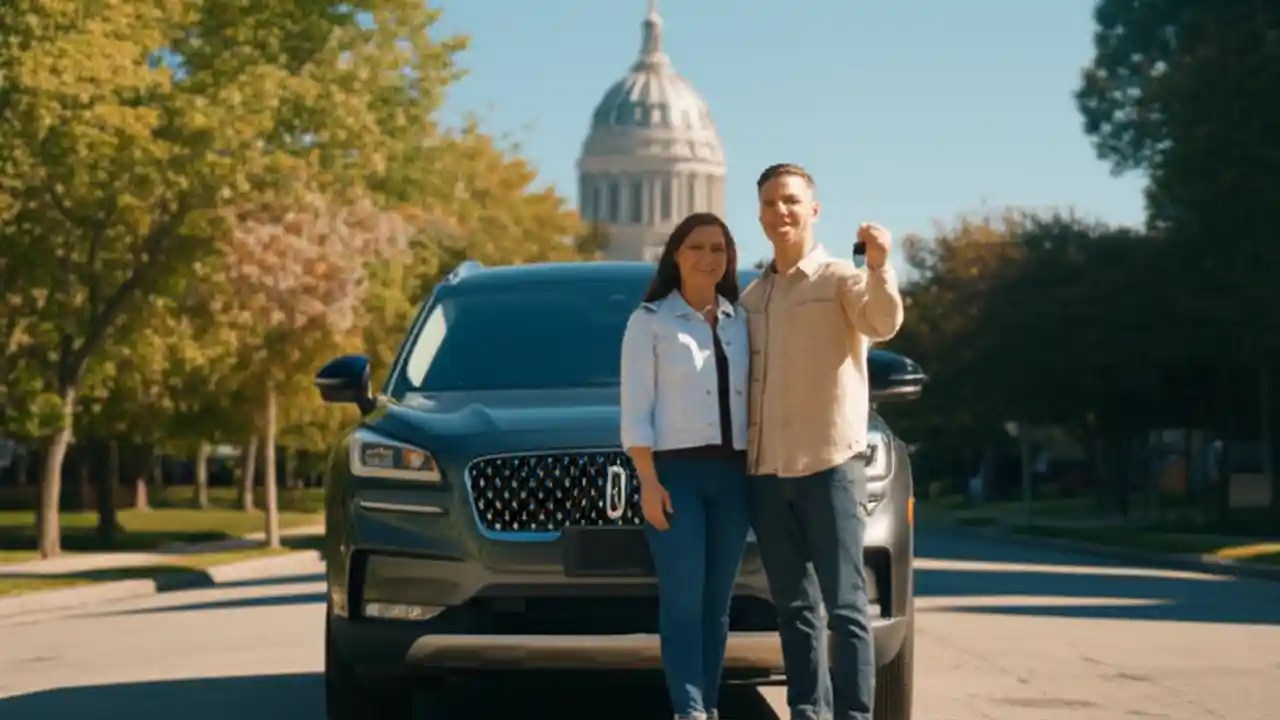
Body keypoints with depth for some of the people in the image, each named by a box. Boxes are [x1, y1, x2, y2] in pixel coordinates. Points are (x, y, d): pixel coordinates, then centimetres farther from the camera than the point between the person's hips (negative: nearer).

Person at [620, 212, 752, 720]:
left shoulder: (741, 321, 14)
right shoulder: (649, 321, 3)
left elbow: (755, 400, 13)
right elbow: (635, 409, -3)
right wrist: (649, 481, -12)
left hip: (732, 472, 4)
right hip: (674, 470, -4)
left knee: (717, 599, 5)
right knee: (683, 597, -9)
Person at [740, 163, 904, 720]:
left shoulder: (839, 278, -2)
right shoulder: (752, 297, 15)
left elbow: (883, 323, -22)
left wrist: (878, 268, -41)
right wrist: (739, 457, 8)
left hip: (830, 464, -5)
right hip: (767, 470, 6)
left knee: (844, 603, -6)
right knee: (793, 606, 9)